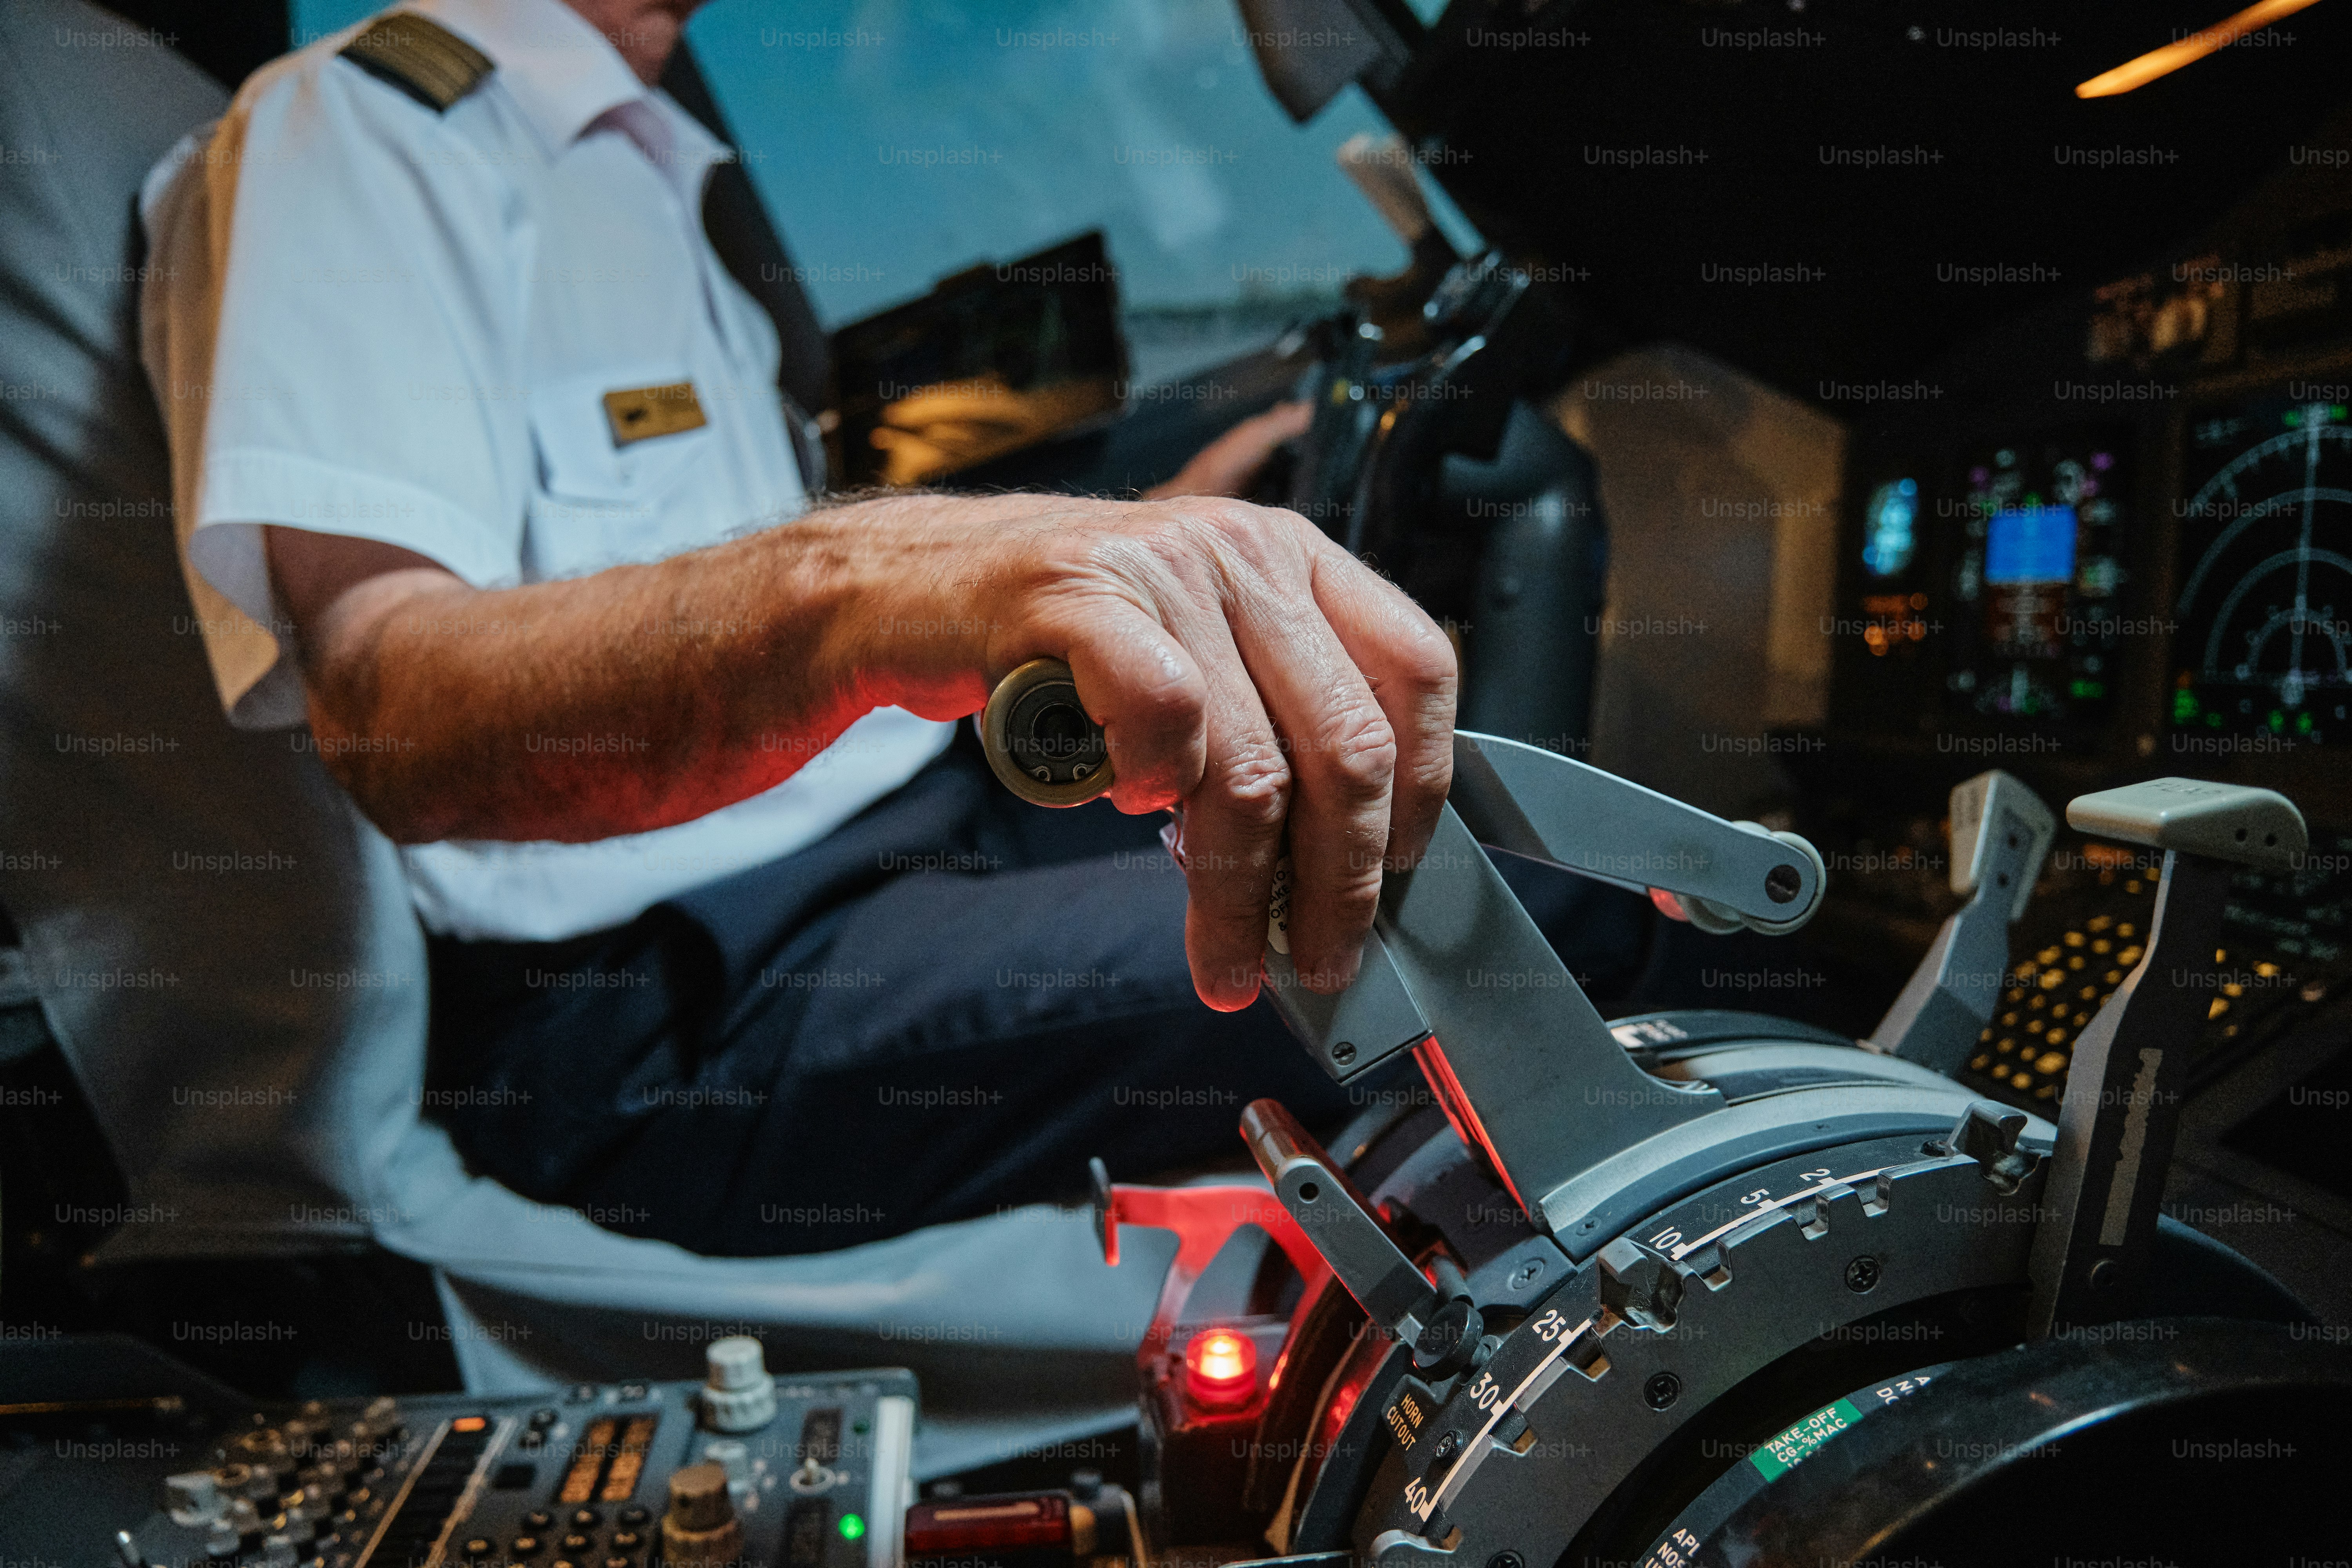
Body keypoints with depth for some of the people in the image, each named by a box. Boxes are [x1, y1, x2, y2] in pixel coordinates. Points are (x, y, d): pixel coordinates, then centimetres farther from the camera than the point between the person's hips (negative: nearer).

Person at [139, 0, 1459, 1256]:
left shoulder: (657, 168, 22)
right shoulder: (345, 125, -7)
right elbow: (389, 714, -26)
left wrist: (1141, 535, 17)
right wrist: (871, 576, -45)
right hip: (660, 997, -9)